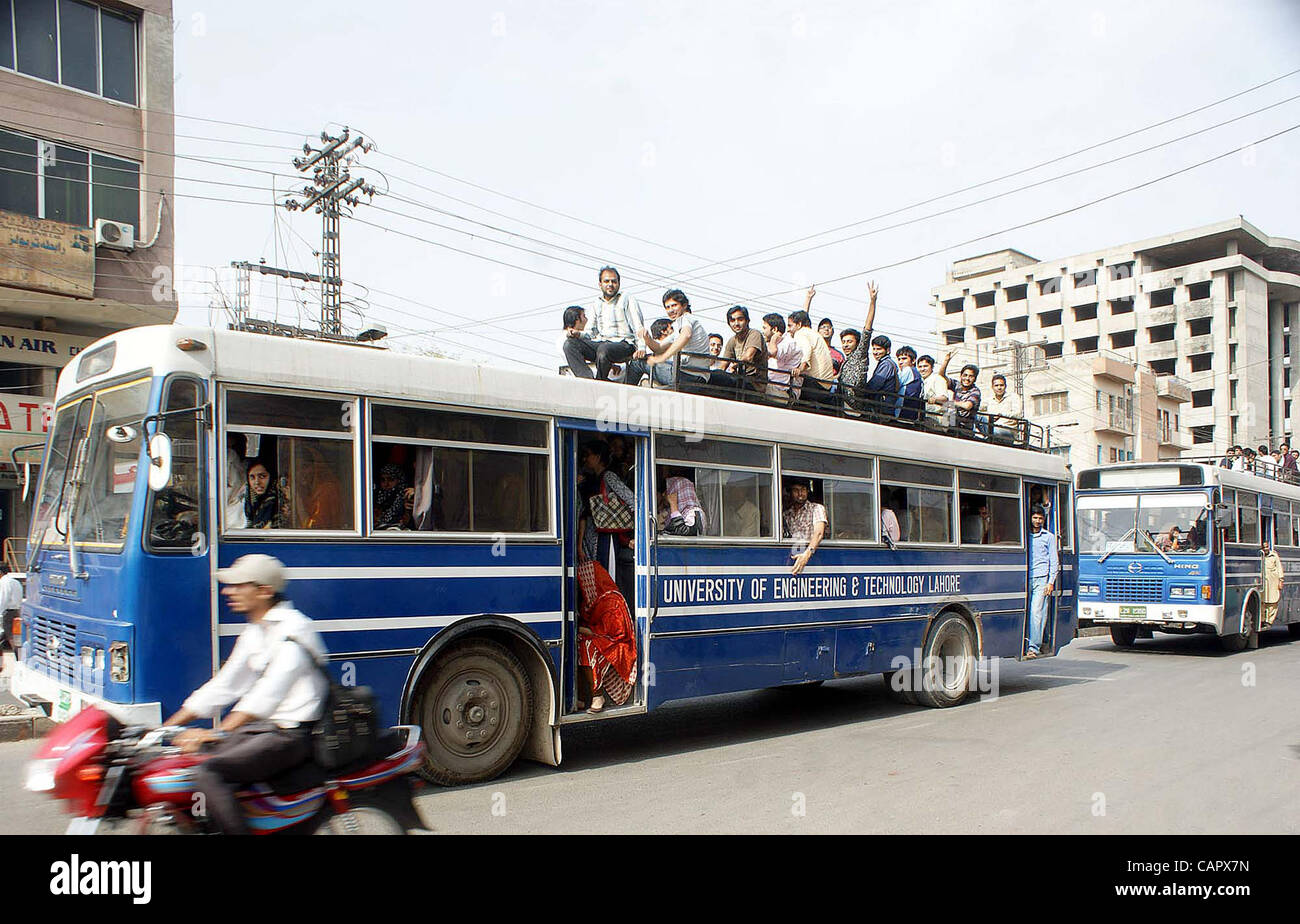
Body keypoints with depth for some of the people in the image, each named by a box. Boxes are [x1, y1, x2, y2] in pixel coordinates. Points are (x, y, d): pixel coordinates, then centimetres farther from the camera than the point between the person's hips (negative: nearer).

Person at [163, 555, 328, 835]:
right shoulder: (253, 633, 16)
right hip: (259, 727, 9)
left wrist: (218, 732, -35)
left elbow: (270, 690, -26)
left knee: (209, 772, -25)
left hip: (292, 734, -9)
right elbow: (223, 686, 18)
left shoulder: (292, 628, -14)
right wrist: (166, 727, 13)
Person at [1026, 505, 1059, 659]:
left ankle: (1034, 647, -13)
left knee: (1036, 612, -11)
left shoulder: (1049, 537, 9)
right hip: (1027, 579, 3)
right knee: (1027, 612, -4)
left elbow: (1054, 561, 7)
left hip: (1042, 579, -3)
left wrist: (1051, 582, -3)